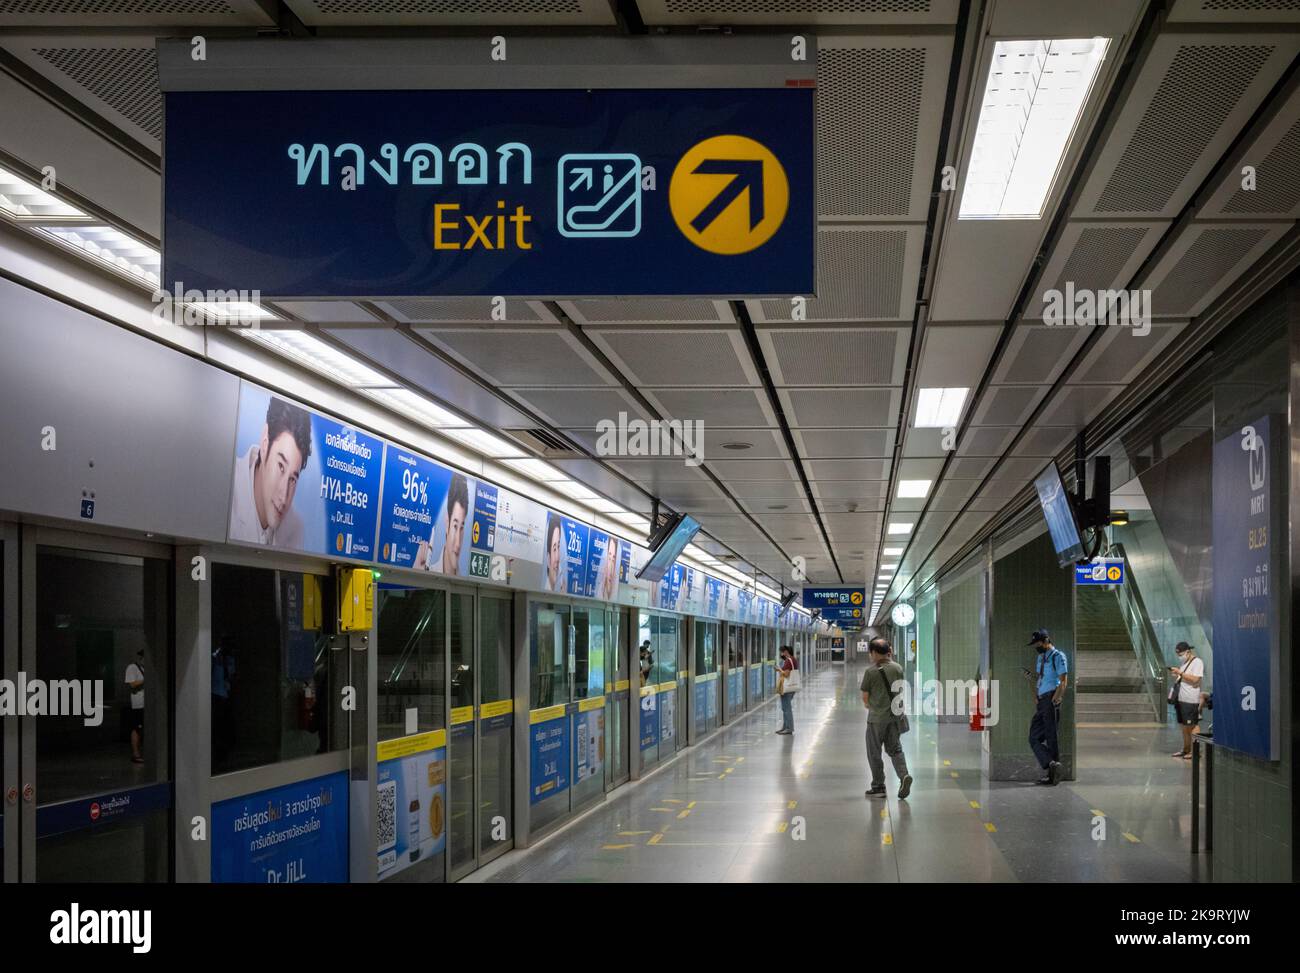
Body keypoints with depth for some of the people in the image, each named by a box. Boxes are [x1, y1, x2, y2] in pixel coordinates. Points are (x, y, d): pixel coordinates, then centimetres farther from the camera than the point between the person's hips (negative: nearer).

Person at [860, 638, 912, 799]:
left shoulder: (870, 671, -13)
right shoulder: (898, 668, 2)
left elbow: (865, 696, -6)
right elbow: (899, 690, 12)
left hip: (877, 716, -5)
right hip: (895, 715, 5)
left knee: (874, 753, 8)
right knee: (895, 749, 13)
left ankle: (878, 787, 12)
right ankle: (904, 776, -10)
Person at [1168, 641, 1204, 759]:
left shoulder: (1197, 662, -9)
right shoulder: (1182, 663, 17)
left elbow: (1195, 679, -20)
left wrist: (1180, 673, -19)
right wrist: (1174, 674, 6)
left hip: (1191, 700, -9)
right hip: (1181, 699, 9)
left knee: (1192, 725, -6)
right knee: (1184, 726, 14)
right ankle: (1186, 749, 22)